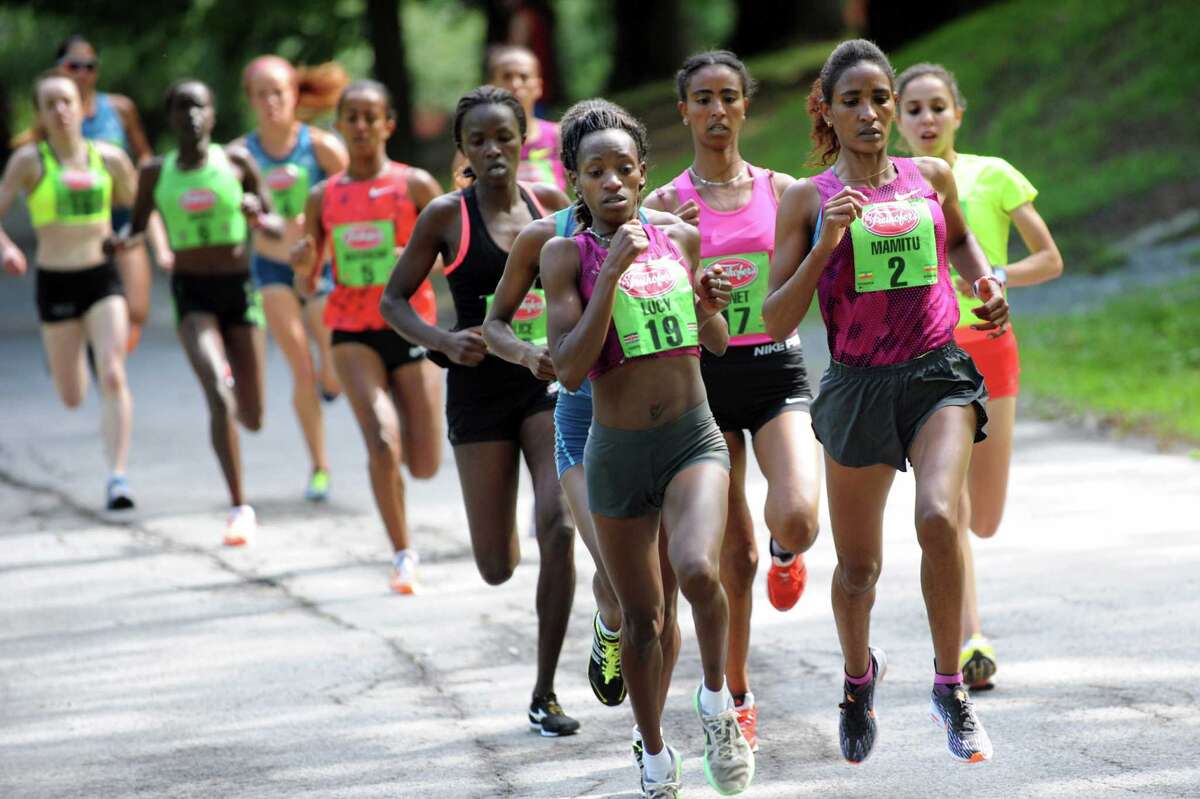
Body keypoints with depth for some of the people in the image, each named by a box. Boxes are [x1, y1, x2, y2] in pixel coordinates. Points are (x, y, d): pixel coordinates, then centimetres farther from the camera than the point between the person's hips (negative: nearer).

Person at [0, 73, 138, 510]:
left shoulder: (108, 158, 2)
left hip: (103, 278, 1)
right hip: (55, 281, -1)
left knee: (113, 377, -17)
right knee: (72, 397, 9)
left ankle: (118, 476, -13)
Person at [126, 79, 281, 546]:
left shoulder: (237, 162, 1)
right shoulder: (156, 174, 3)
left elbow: (278, 229, 5)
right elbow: (137, 227, 13)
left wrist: (257, 217, -17)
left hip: (240, 291, 1)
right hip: (192, 295, -1)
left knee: (252, 418, 4)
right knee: (217, 392, -24)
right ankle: (239, 507, -19)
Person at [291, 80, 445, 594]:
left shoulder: (415, 186, -1)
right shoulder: (324, 197, 6)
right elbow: (307, 280, 9)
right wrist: (303, 262, -13)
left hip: (411, 327, 0)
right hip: (354, 333, 1)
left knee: (425, 466, 1)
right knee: (381, 441, -21)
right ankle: (403, 554, -7)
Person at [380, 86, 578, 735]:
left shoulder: (549, 202, 3)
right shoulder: (447, 215, -5)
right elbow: (392, 301, -1)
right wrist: (444, 341, -18)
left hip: (549, 380, 1)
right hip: (479, 389, -1)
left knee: (558, 528, -18)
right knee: (497, 569, 2)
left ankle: (545, 693, -6)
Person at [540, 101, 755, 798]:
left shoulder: (680, 239, 4)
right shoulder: (567, 255, -6)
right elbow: (570, 369, -16)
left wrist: (711, 308, -6)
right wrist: (612, 272, -21)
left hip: (694, 439, 0)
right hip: (617, 451, 0)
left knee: (697, 570, -27)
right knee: (642, 617, 10)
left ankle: (717, 698, -1)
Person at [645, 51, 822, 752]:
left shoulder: (782, 191, 5)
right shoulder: (668, 203, 2)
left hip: (776, 370, 0)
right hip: (703, 377, 0)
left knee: (798, 518, -23)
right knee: (734, 553, 1)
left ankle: (788, 553, 16)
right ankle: (738, 698, 18)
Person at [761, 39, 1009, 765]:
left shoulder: (931, 178, 6)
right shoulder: (808, 200, -1)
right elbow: (777, 321, -4)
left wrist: (988, 282, 8)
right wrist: (827, 242, -16)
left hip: (940, 375, 0)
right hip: (858, 385, 0)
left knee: (939, 519, -27)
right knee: (858, 563, 10)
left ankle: (950, 686, -11)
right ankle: (859, 675, 42)